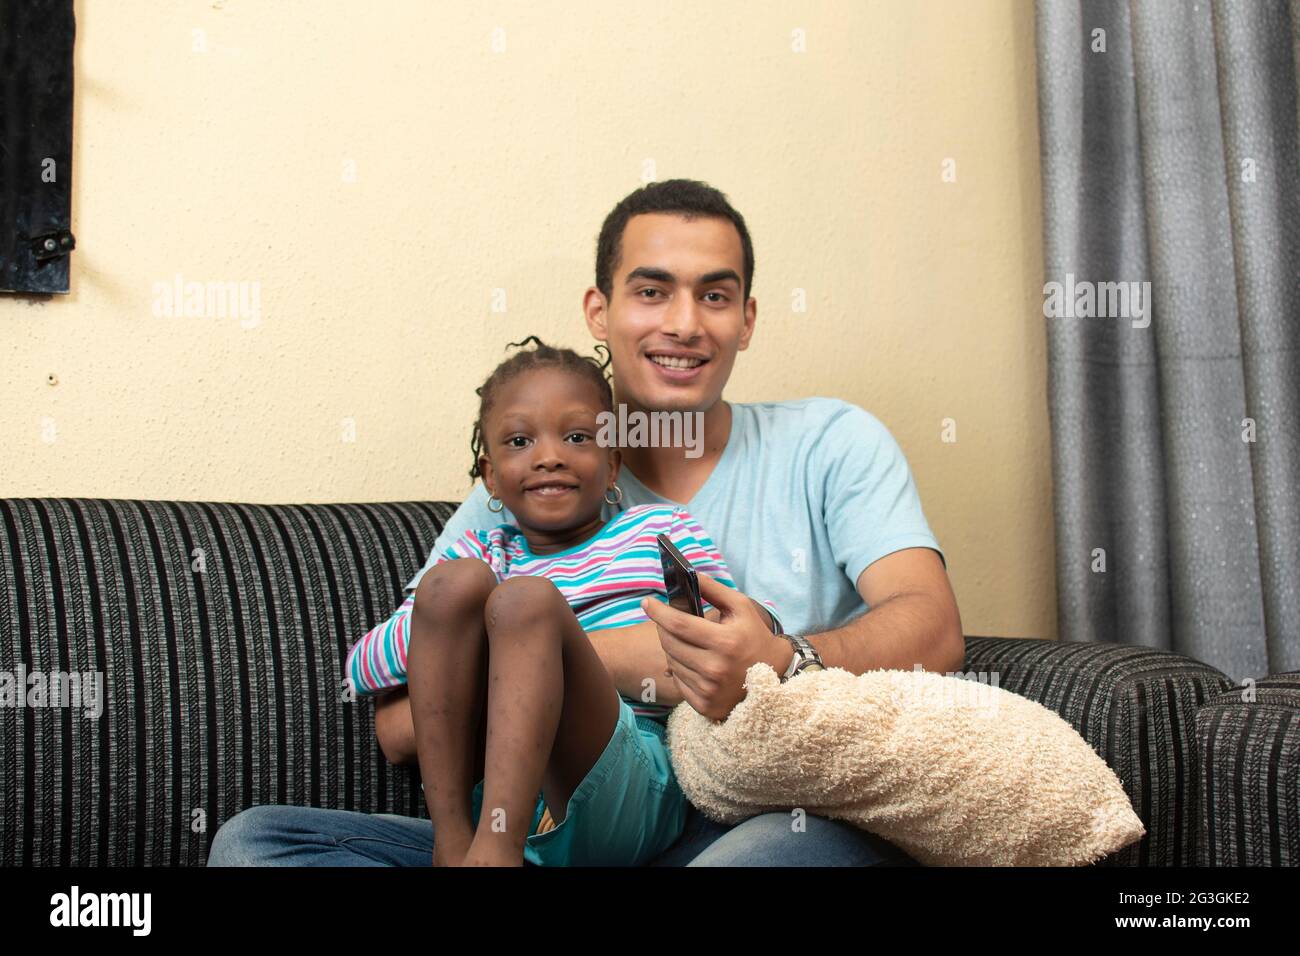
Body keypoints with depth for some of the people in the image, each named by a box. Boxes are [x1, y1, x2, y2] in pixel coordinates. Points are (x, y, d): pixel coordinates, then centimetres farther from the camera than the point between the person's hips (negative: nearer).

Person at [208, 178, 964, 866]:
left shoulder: (829, 443, 11)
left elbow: (934, 631, -5)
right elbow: (400, 725, 1)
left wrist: (783, 664, -28)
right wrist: (610, 659, -14)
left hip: (794, 825, -2)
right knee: (253, 838, -16)